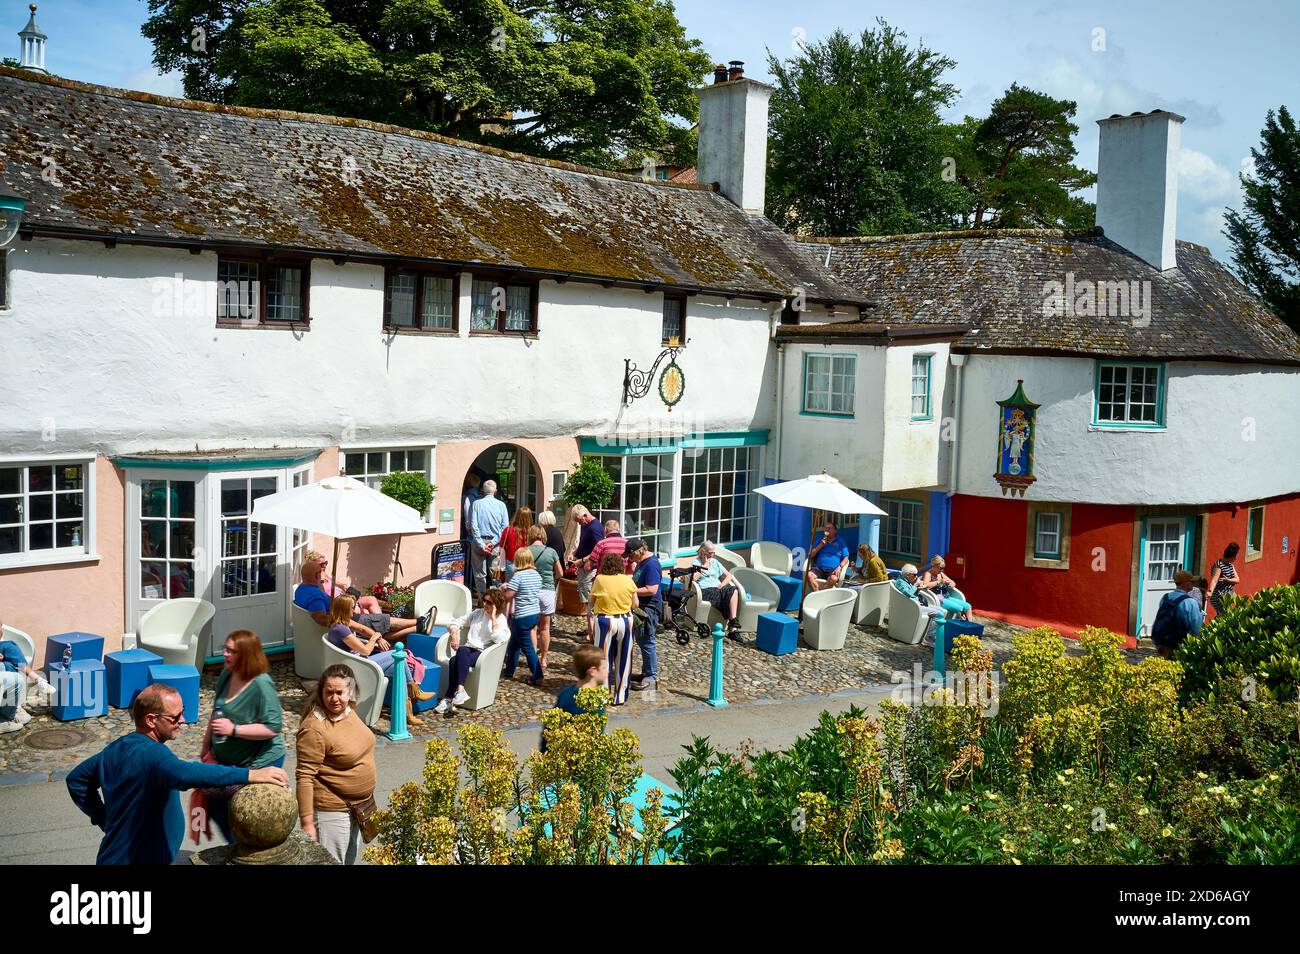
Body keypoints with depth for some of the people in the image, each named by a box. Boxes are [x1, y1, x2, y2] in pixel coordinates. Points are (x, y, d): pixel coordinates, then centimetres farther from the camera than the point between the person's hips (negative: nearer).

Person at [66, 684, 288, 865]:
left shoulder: (117, 749, 4)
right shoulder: (151, 754, -27)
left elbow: (77, 780, 19)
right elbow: (186, 774, -48)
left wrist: (103, 817, 16)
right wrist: (249, 775, -51)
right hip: (133, 859, -10)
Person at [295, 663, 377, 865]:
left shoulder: (348, 711, -2)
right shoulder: (314, 728, -26)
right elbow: (305, 777, -24)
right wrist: (307, 822, -24)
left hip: (358, 806, 8)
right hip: (332, 811, -8)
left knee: (350, 859, 23)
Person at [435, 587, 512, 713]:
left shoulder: (501, 619, 3)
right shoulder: (477, 613, 18)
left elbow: (499, 639, -17)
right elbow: (455, 622, 19)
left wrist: (493, 618, -13)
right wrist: (454, 634, -1)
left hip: (484, 654, -4)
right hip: (469, 649, 4)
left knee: (456, 661, -34)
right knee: (462, 650, -35)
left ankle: (449, 698, -34)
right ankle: (459, 691, -36)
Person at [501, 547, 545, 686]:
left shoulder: (518, 576, -18)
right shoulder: (536, 574, 5)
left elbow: (508, 595, -21)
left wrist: (506, 587, 1)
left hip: (523, 616, -8)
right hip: (535, 613, 8)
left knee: (527, 647, 2)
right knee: (514, 642, 22)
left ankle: (537, 677, 3)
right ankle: (509, 671, 33)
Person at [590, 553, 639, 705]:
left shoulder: (600, 579, -9)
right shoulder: (628, 580, -3)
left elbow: (592, 602, -2)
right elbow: (635, 604, 4)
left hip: (605, 622, -2)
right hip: (625, 621, 2)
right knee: (623, 659, 12)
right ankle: (621, 696, 19)